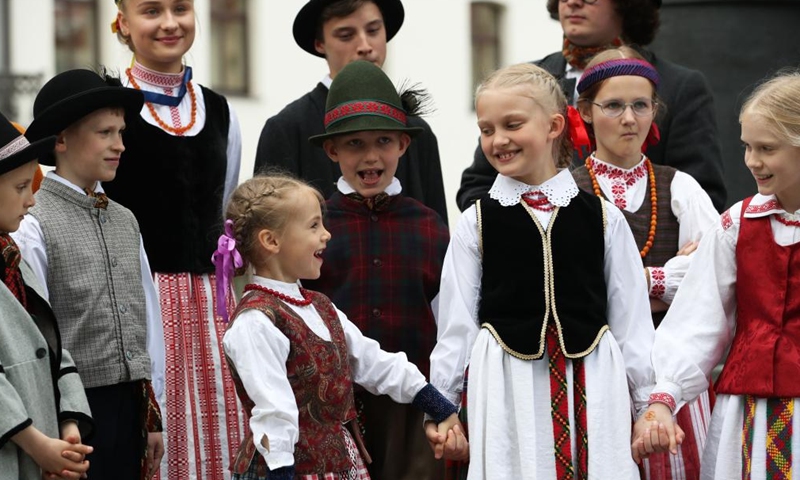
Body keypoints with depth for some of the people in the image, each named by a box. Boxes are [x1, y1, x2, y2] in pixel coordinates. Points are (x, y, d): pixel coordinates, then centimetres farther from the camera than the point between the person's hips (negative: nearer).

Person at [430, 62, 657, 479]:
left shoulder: (602, 217, 5)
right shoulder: (477, 222, 4)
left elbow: (631, 317, 7)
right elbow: (456, 323, 6)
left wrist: (650, 400, 6)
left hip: (591, 389, 1)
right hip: (507, 388, 0)